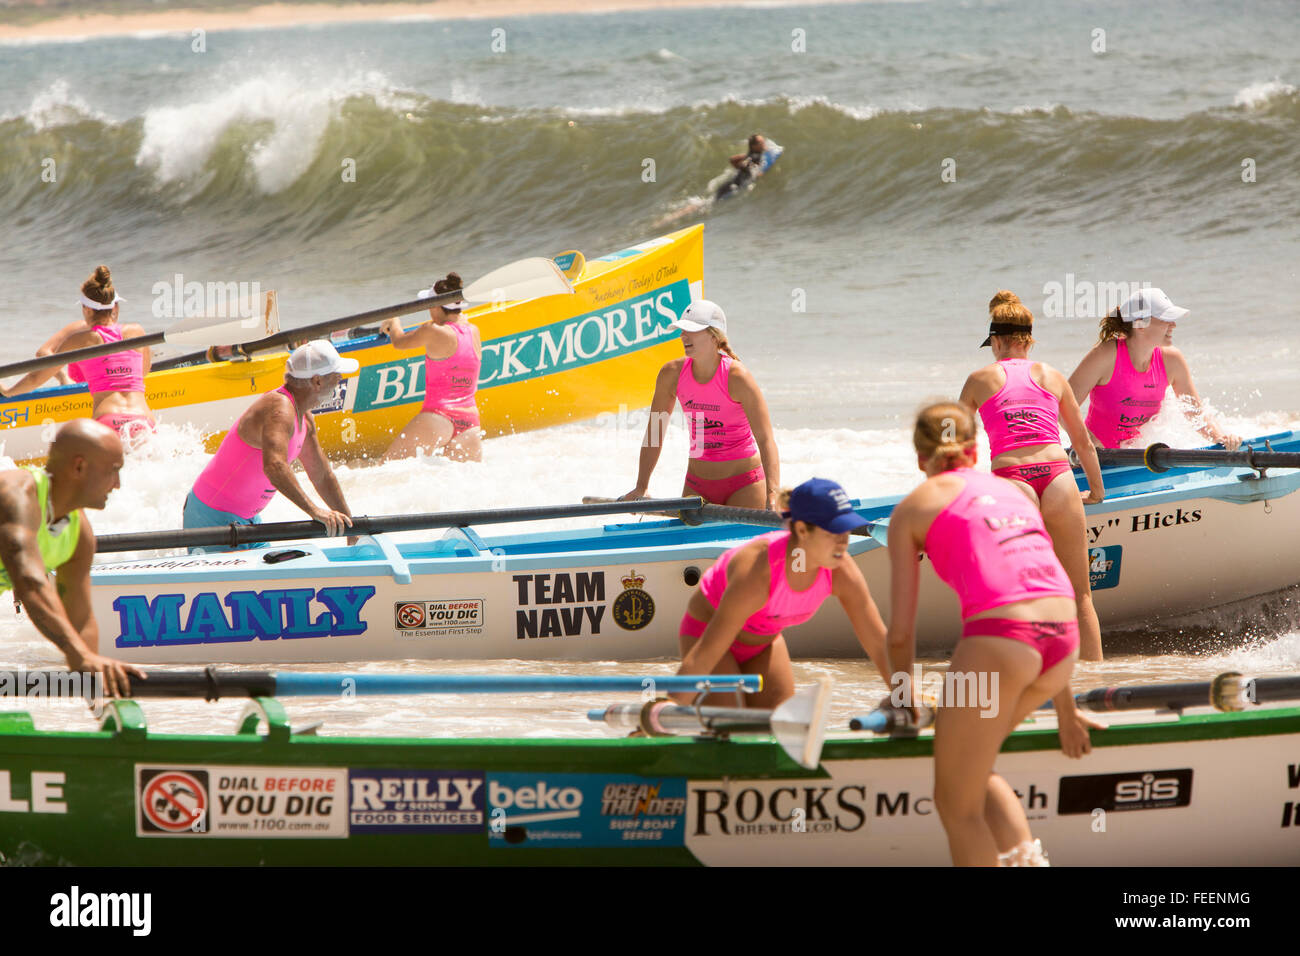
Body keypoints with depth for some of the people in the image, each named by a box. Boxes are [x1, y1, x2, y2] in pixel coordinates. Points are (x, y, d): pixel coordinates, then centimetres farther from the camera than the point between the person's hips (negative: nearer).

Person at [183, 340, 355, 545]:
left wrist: (349, 524, 17)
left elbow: (322, 476, 18)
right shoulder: (280, 409, -23)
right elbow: (274, 466, -40)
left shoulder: (305, 419, 8)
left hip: (247, 517, 10)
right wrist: (314, 511, -43)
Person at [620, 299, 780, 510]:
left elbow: (765, 439, -23)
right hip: (697, 483, 5)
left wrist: (772, 496, -35)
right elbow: (654, 432, 5)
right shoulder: (672, 374, -5)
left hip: (743, 483, -5)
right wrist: (641, 487, 2)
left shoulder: (737, 377, -18)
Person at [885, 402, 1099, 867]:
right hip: (1063, 639, 5)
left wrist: (903, 695, 31)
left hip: (997, 639, -5)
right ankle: (1027, 857, 11)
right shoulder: (1017, 490, 27)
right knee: (971, 765, 27)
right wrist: (1064, 708, 37)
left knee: (957, 805, 11)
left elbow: (900, 632, 12)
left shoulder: (912, 509, 14)